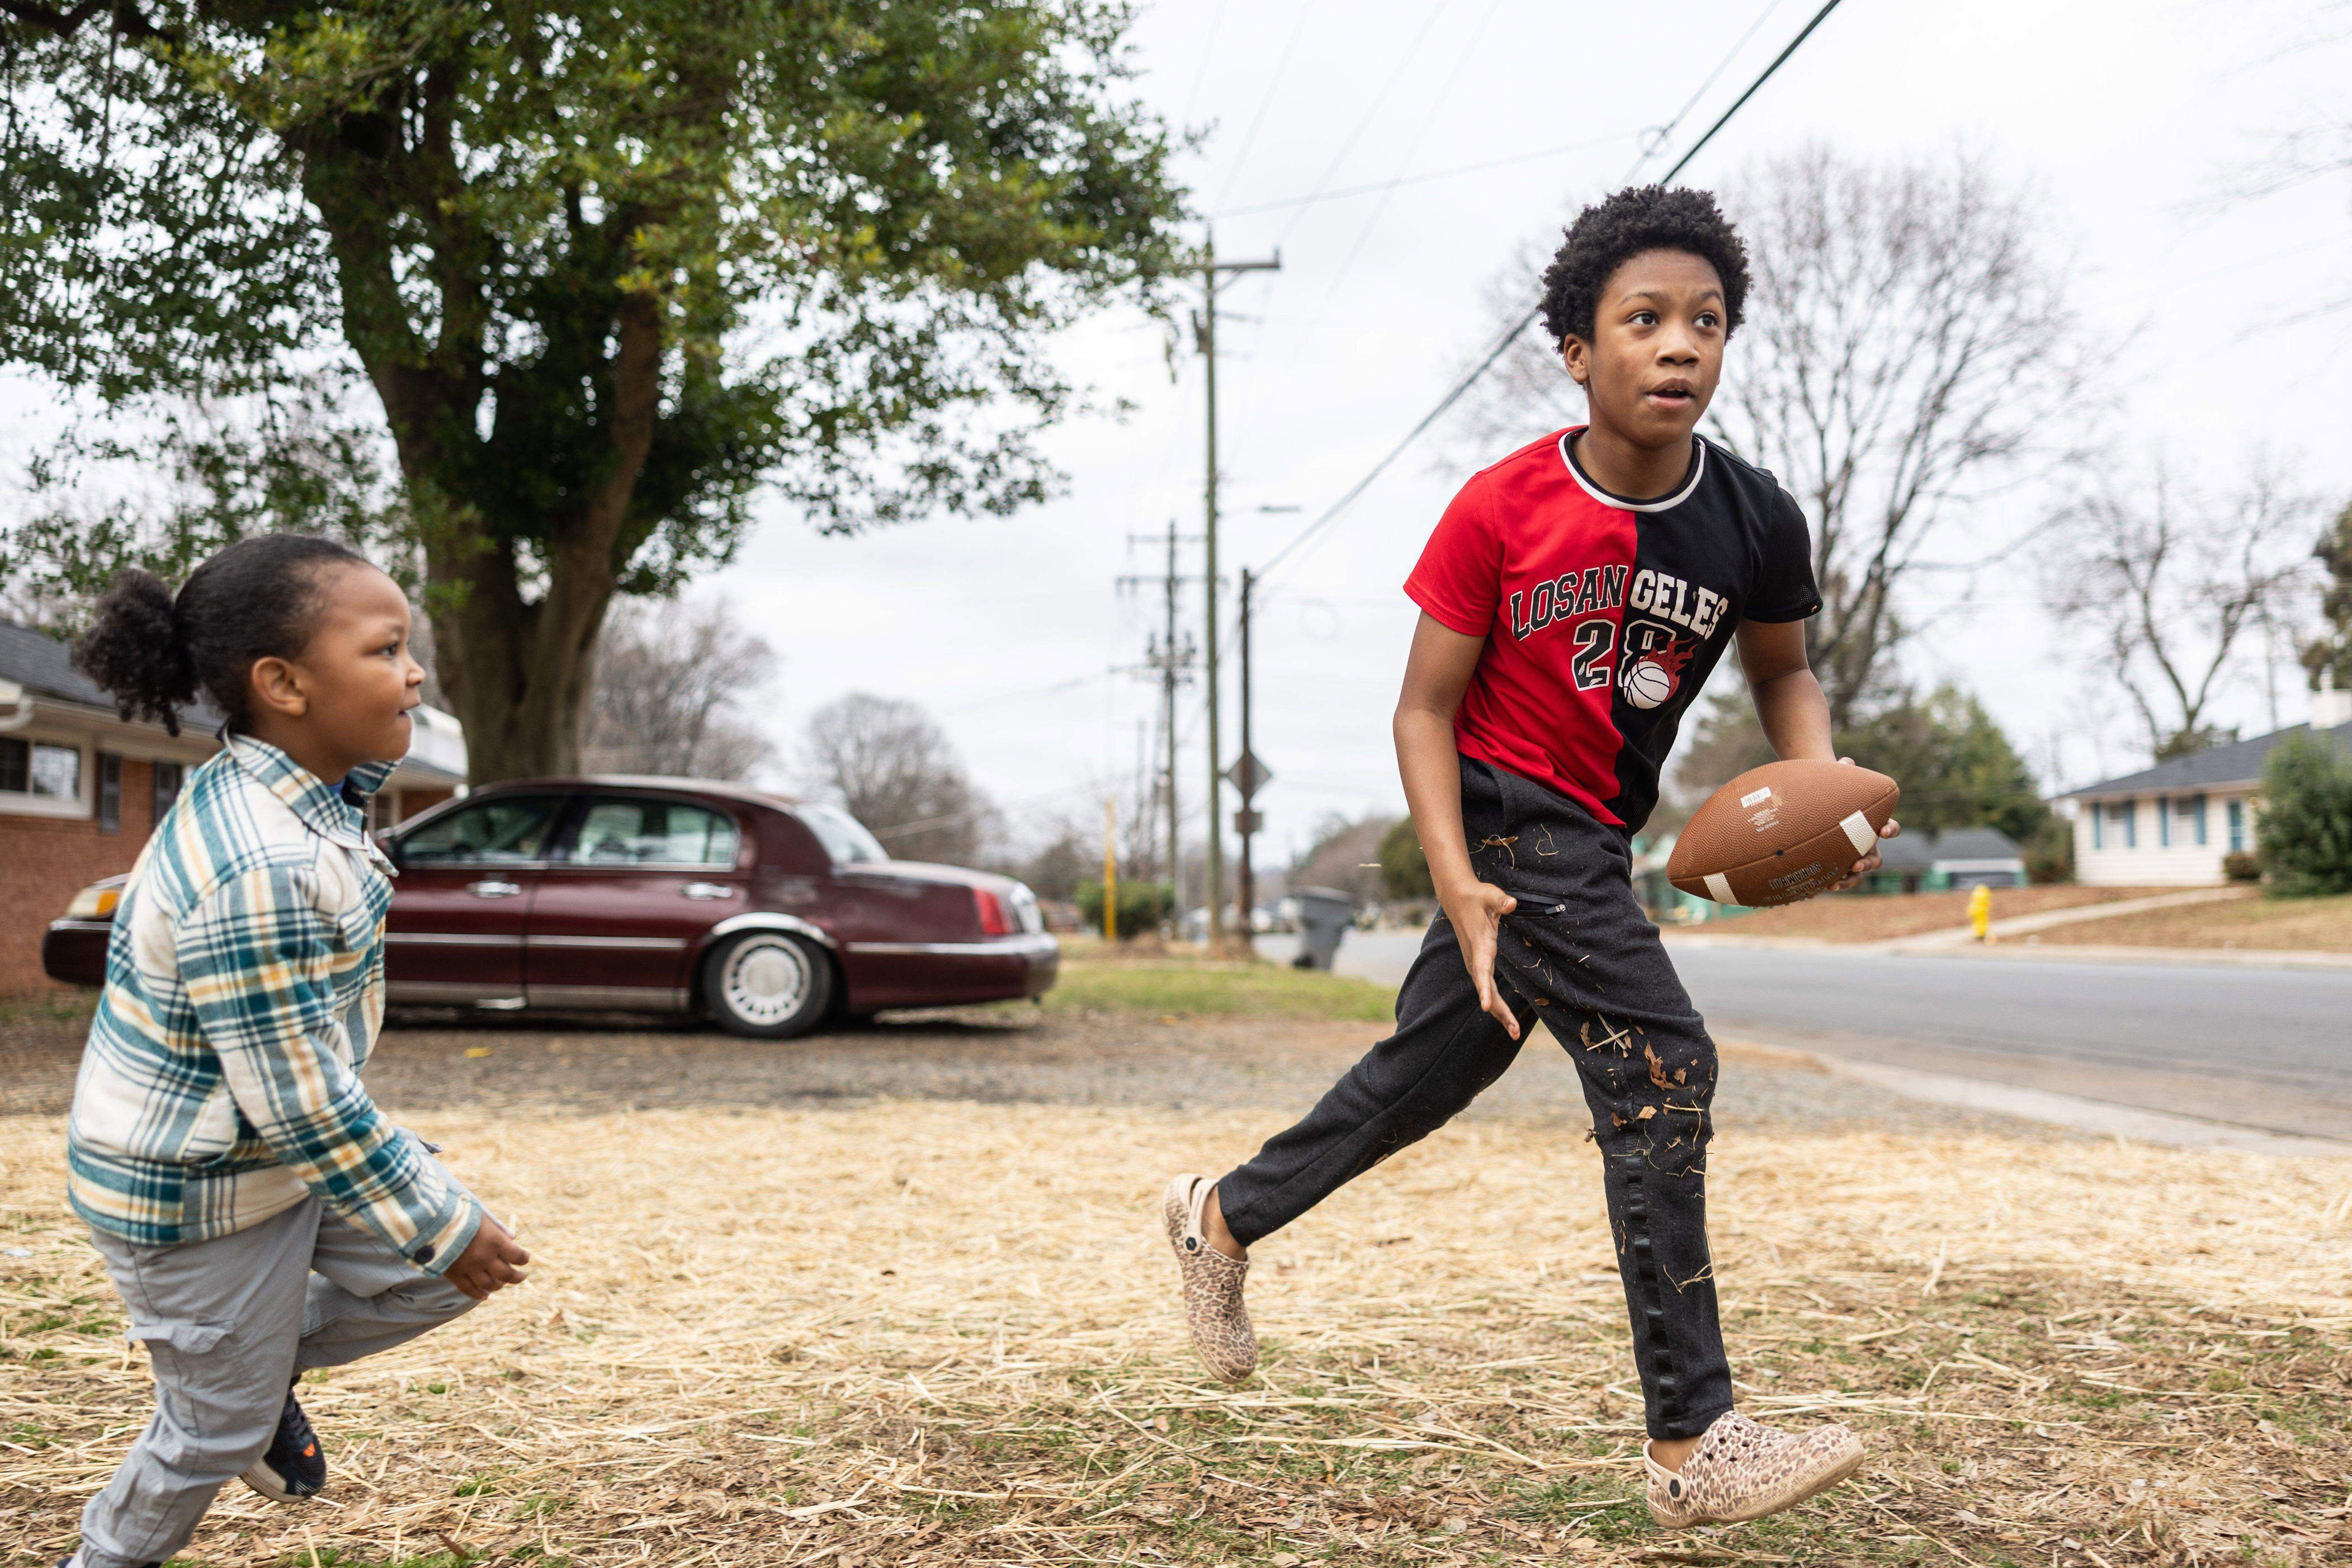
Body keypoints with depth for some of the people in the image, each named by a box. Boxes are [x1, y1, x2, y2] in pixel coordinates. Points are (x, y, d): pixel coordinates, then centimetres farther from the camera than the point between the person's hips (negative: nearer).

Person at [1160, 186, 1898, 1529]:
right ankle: (1694, 1444, -9)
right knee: (1660, 1064, -17)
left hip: (1596, 836, 6)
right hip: (1507, 819, -6)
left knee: (1439, 1065, 17)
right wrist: (1459, 887, -22)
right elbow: (1425, 709, -11)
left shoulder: (1757, 523, -7)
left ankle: (1226, 1217, 40)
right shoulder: (1501, 511, -17)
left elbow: (1783, 670, 11)